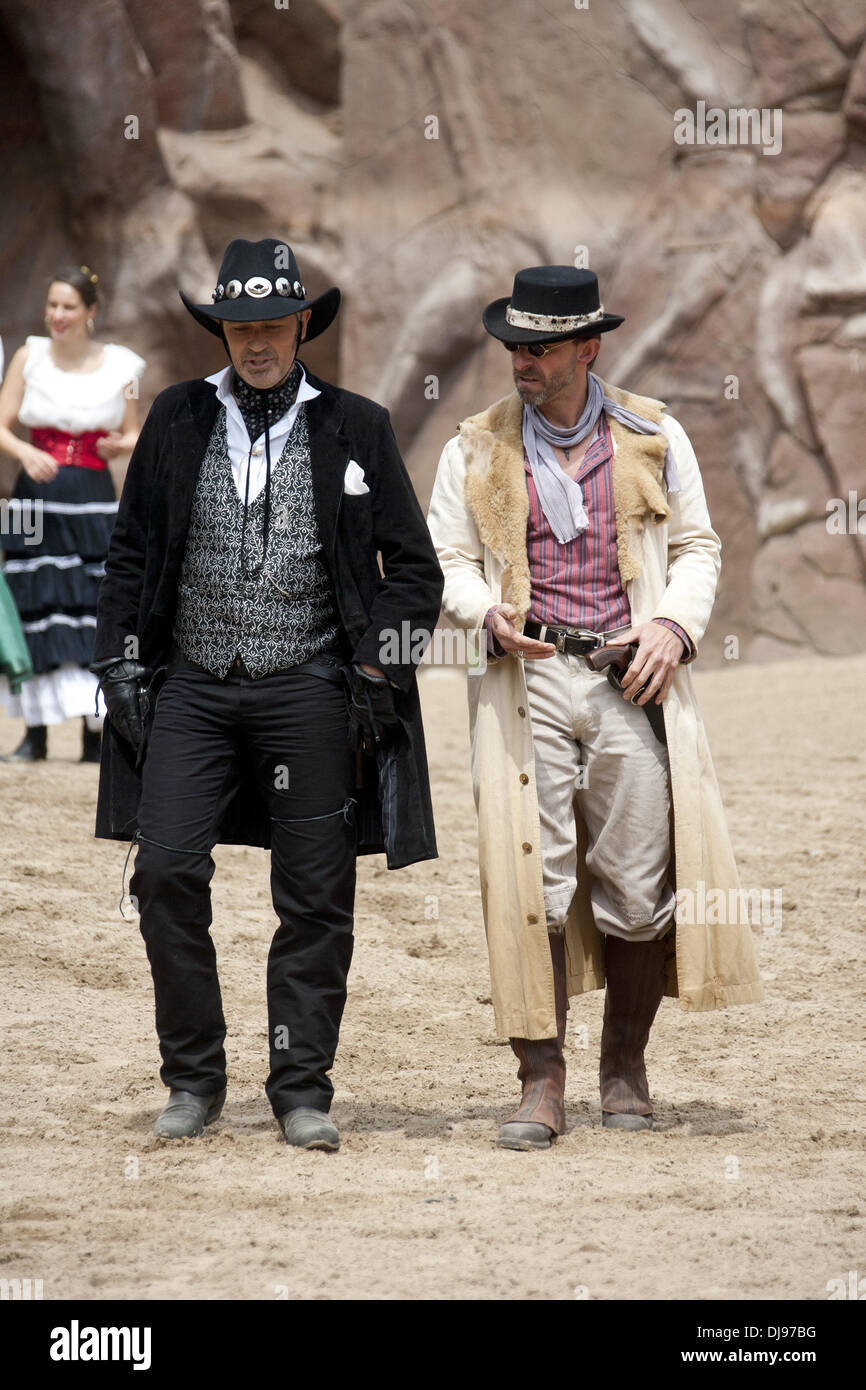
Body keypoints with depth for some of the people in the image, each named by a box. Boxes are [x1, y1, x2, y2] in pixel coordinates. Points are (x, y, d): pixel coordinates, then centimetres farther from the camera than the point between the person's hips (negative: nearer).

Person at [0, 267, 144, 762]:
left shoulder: (120, 367, 2)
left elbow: (133, 437, 12)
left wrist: (120, 446, -11)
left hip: (93, 502, -1)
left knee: (93, 609, -5)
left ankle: (95, 731, 1)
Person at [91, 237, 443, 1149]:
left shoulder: (354, 429, 5)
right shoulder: (177, 421, 9)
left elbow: (414, 567, 8)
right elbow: (130, 554, 14)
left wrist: (376, 669, -2)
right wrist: (122, 667, 6)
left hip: (308, 691, -1)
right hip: (192, 688, 1)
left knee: (315, 898, 0)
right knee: (167, 872, -10)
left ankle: (302, 1091, 10)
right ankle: (193, 1079, 3)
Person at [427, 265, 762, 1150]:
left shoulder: (654, 437, 8)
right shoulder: (476, 450, 7)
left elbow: (696, 545, 13)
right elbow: (446, 559, 9)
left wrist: (675, 623, -4)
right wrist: (489, 613, -11)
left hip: (632, 680, 1)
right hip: (528, 680, 0)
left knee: (640, 884, 1)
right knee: (531, 880, -7)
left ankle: (625, 1067, 17)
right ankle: (541, 1080, -3)